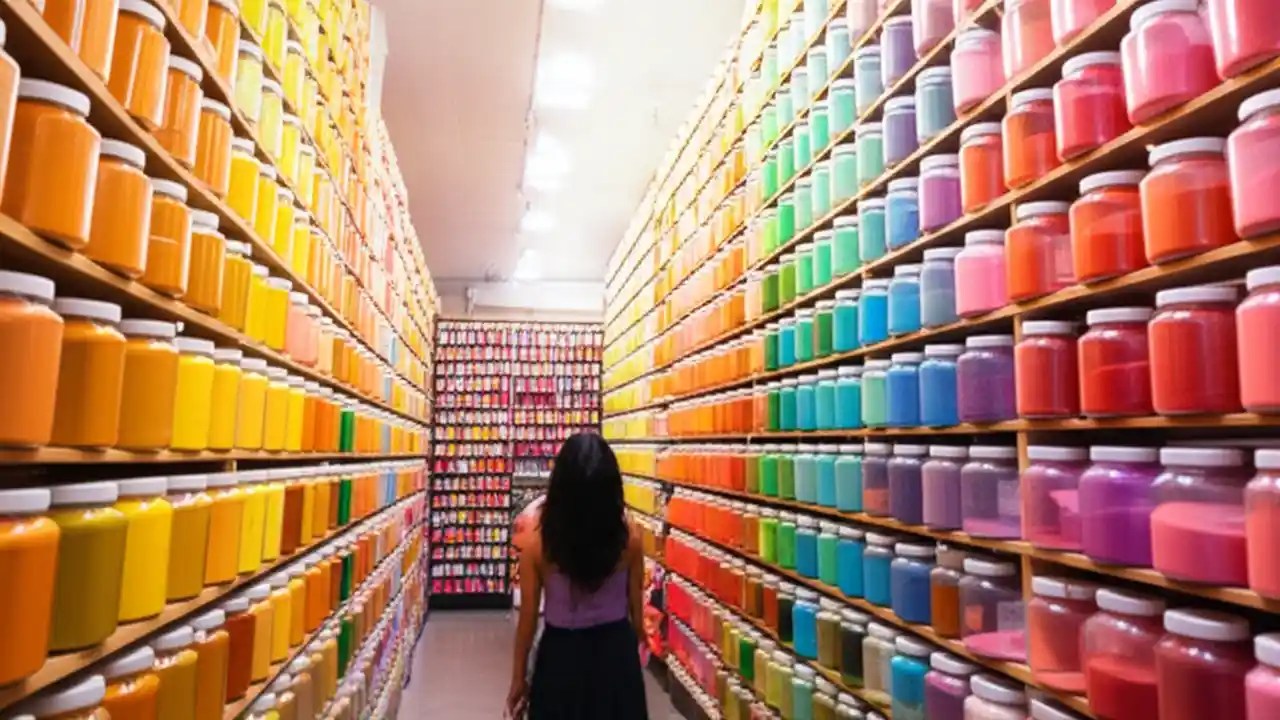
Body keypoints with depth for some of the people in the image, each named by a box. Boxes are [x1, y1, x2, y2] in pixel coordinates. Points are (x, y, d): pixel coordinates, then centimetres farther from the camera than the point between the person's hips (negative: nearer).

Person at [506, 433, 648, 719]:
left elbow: (528, 619, -9)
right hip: (615, 652, 1)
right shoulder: (630, 540, -14)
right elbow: (635, 611, -4)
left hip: (561, 655, -1)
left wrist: (519, 679, 5)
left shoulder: (538, 544, -17)